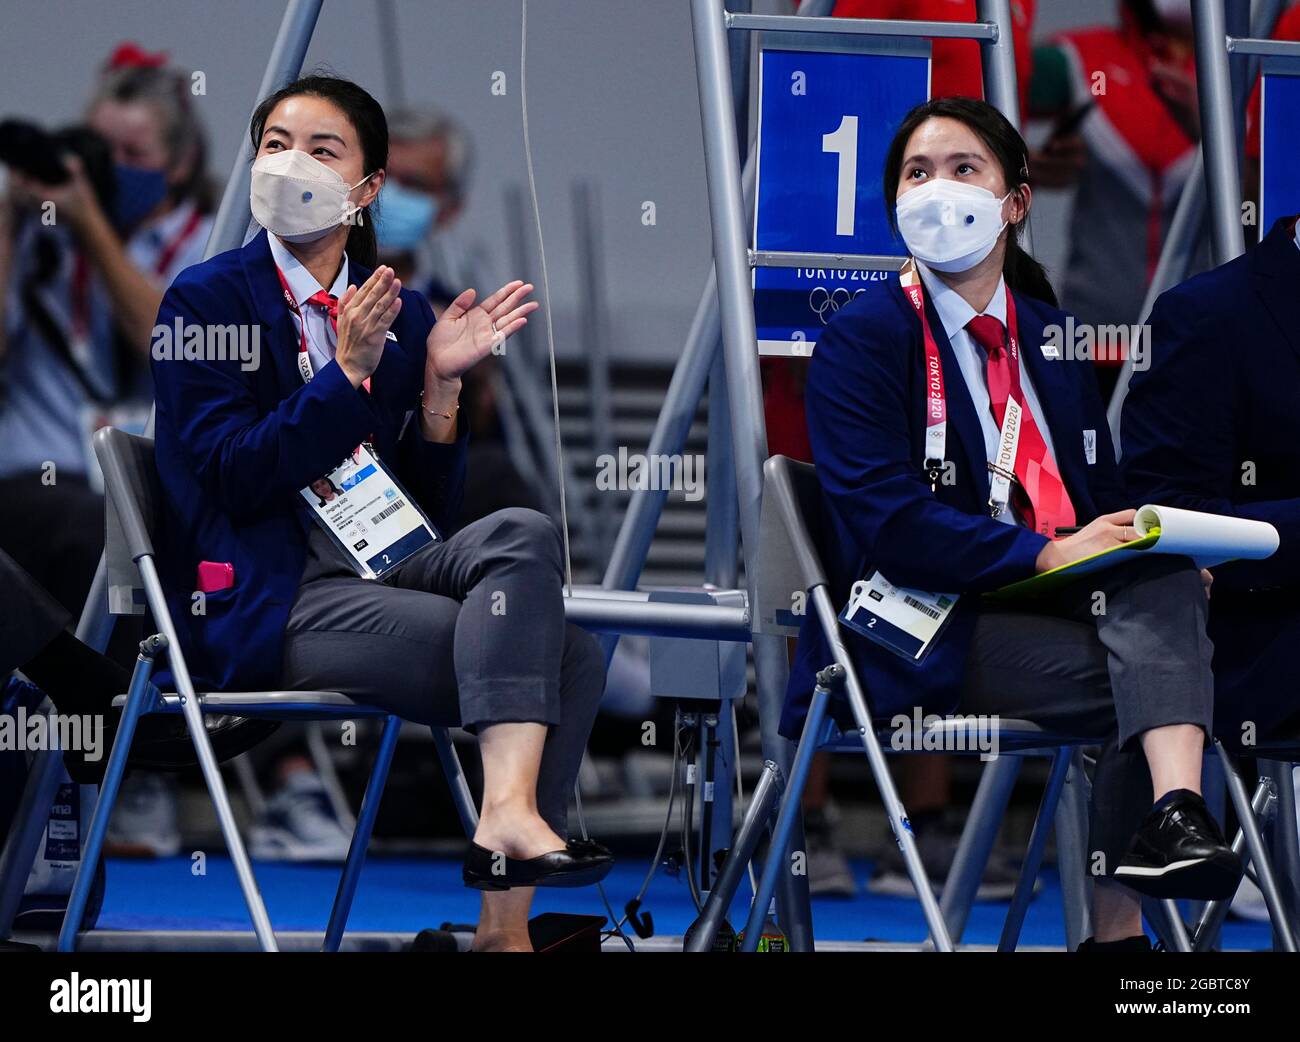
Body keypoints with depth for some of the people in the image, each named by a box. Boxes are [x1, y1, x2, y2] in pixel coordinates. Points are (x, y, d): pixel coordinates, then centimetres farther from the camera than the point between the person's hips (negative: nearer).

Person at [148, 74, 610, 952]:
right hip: (276, 599, -6)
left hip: (389, 564, 6)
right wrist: (349, 373, -15)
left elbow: (434, 502, 13)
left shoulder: (402, 313, 17)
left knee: (525, 534, -26)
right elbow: (236, 475, -10)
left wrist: (439, 384, -2)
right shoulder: (205, 301, 2)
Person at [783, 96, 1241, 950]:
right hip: (927, 639, -5)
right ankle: (1118, 925, -29)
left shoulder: (1048, 336, 21)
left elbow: (1102, 498, 20)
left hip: (1053, 595, 5)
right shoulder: (862, 341, 0)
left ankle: (1174, 811, -48)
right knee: (1143, 677, -29)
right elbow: (890, 526, -12)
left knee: (1163, 579, -29)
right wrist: (1047, 553, -21)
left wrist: (1161, 551, -5)